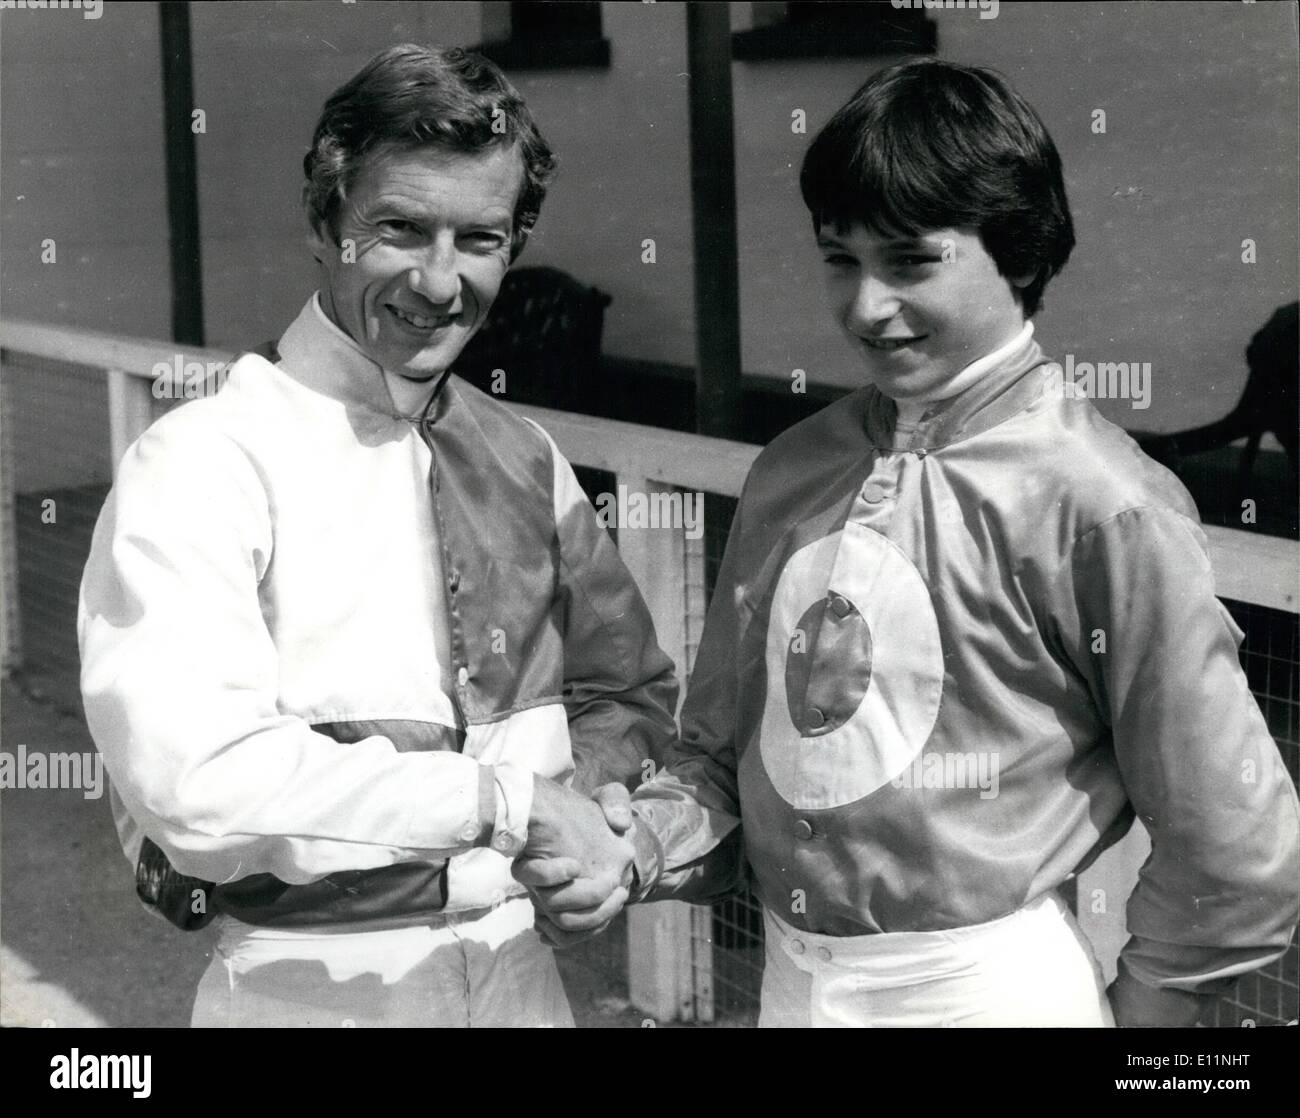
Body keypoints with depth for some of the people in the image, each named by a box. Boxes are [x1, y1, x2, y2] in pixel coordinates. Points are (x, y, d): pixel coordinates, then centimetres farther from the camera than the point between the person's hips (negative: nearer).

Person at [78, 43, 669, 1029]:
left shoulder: (525, 461, 5)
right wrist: (506, 797, -22)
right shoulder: (209, 462, -13)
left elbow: (633, 695, 14)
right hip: (312, 986, -5)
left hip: (518, 972, 5)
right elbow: (192, 776, -25)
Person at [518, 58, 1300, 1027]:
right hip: (789, 981, 6)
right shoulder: (790, 473, 3)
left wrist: (1124, 1010, -5)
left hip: (987, 984, -6)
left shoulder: (1096, 502, -16)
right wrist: (643, 845, -7)